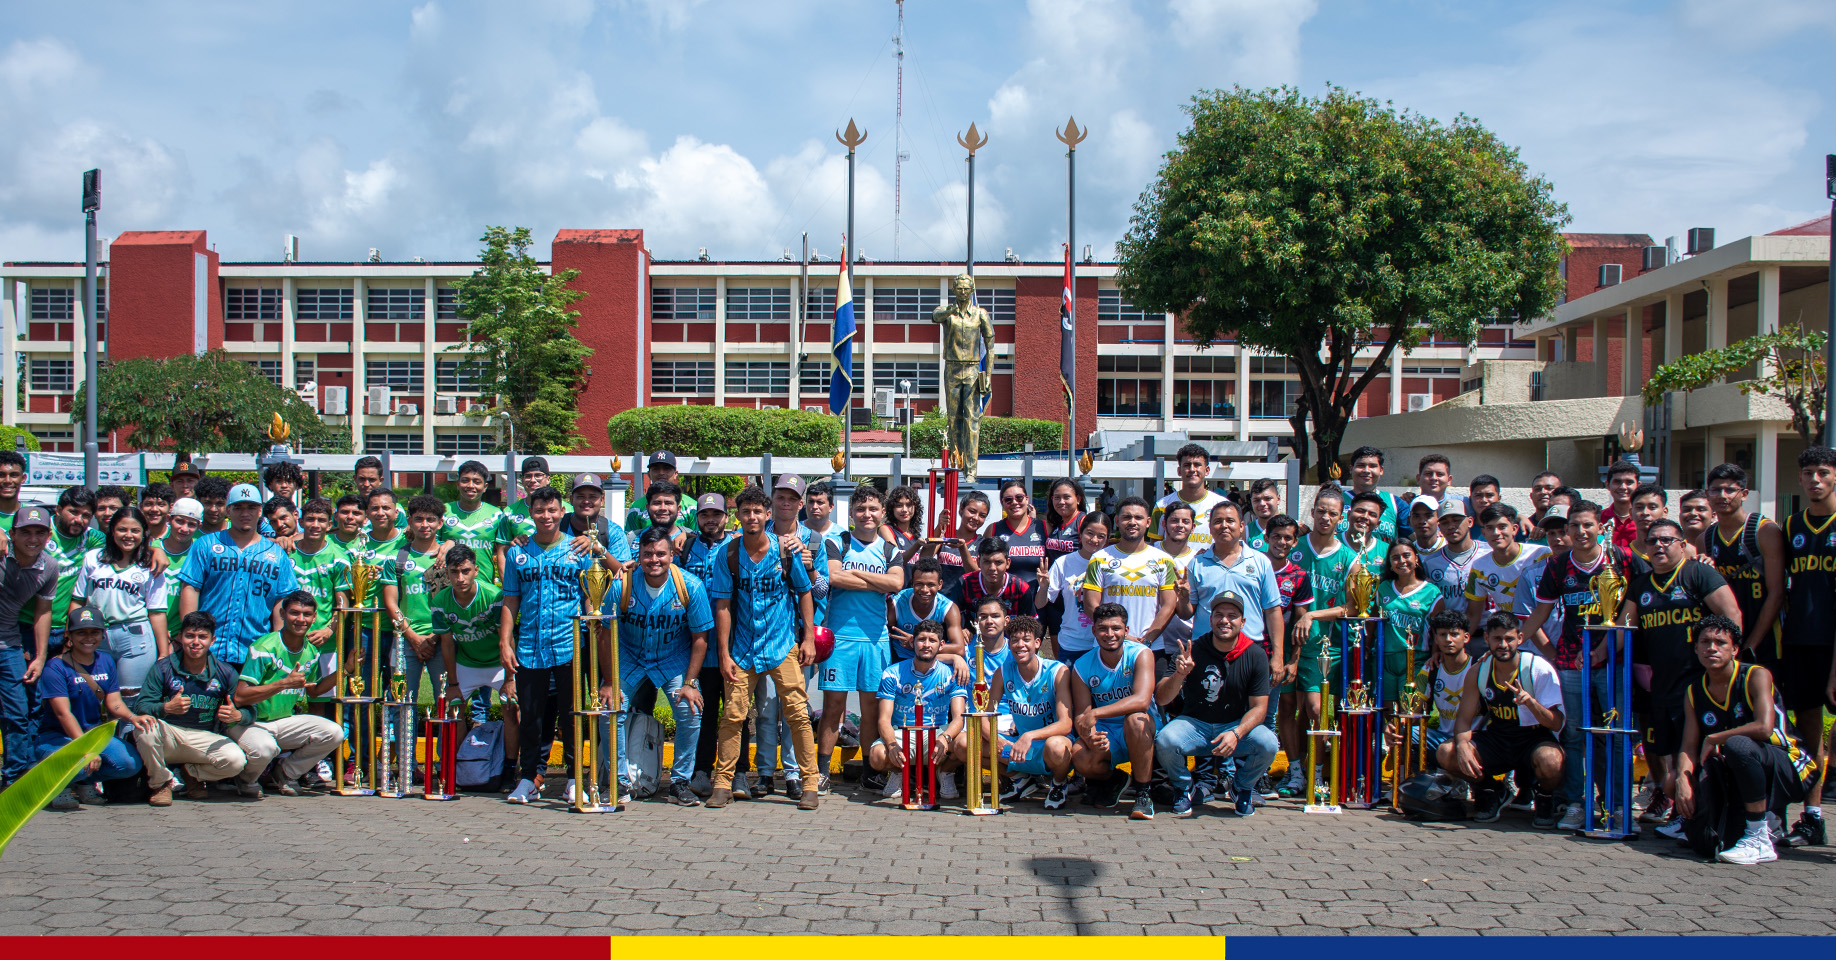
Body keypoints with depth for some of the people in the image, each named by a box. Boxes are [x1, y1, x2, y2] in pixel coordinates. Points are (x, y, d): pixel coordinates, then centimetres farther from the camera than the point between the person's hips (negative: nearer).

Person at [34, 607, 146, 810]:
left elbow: (114, 702, 1)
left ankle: (85, 782, 8)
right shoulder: (56, 667, -13)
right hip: (56, 736, -5)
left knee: (131, 763, -20)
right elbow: (63, 713, -23)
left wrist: (132, 717, -24)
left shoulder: (105, 661, 7)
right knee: (78, 765, -37)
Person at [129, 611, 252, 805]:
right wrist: (166, 708, -34)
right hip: (169, 734, -1)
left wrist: (237, 715, -25)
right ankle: (160, 783, -5)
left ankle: (193, 774, 11)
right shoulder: (163, 669, -4)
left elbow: (250, 710, 0)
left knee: (236, 760, -27)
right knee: (145, 726, -34)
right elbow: (140, 706, -13)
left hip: (205, 738, 1)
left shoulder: (225, 673, -1)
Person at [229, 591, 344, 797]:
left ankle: (284, 773, 8)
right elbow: (240, 697, -25)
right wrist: (284, 683, -34)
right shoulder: (264, 648, -19)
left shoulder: (311, 652, 3)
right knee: (264, 749, -38)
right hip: (249, 723, -6)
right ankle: (247, 778, 1)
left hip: (285, 722, 6)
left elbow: (312, 691, 20)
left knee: (333, 733, -15)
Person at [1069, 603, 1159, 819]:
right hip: (1105, 733, 3)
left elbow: (1142, 700, -30)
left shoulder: (1141, 654, -14)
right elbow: (1080, 715, -7)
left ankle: (1144, 794, -21)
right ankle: (1109, 781, 8)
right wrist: (1089, 736, -31)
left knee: (1135, 718, -37)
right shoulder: (1082, 667, -4)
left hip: (1141, 735, -2)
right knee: (1080, 757, -29)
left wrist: (1095, 714, -36)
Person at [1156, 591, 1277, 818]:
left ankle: (1243, 789, 5)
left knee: (1268, 744, -30)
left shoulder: (1255, 655, -7)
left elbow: (1258, 707, -6)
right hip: (1194, 723, -1)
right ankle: (1185, 789, 1)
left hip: (1237, 725, 1)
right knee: (1165, 741, -32)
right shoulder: (1192, 651, -10)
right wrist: (1179, 674, -36)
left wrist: (1236, 734, -26)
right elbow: (1161, 699, -14)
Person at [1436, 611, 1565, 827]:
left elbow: (1556, 724, -19)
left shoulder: (1540, 669, -17)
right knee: (1446, 754, -20)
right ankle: (1490, 792, 10)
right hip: (1496, 738, 3)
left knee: (1550, 762, -39)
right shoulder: (1478, 672, -6)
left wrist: (1531, 702, -39)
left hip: (1534, 737, -3)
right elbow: (1464, 718, -2)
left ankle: (1545, 799, 1)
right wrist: (1462, 747, -24)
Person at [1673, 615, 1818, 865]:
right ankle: (1766, 816, 12)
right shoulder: (1694, 692, 3)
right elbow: (1689, 748, -3)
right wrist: (1682, 780, -23)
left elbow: (1763, 728, -31)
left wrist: (1714, 739, -19)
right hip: (1738, 778, 7)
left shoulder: (1756, 676, -14)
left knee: (1737, 745, -36)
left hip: (1791, 771, -7)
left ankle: (1760, 841, -25)